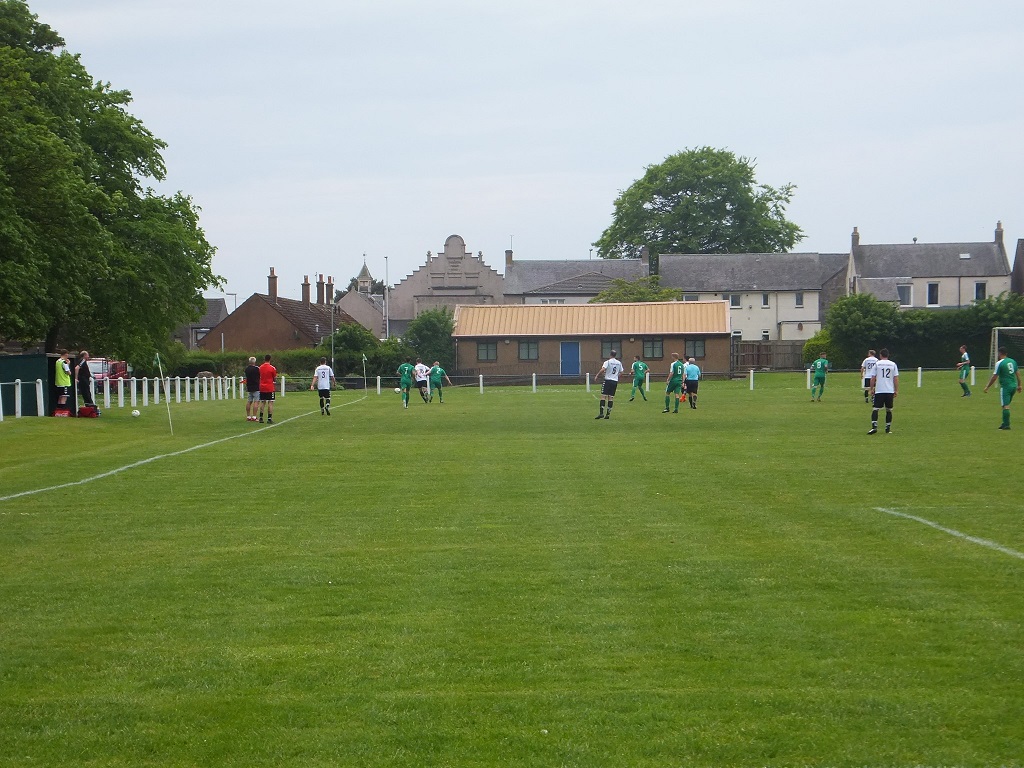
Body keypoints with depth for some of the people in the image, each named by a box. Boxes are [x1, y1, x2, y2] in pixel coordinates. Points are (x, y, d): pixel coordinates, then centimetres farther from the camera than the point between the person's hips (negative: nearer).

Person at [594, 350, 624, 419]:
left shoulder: (607, 362, -7)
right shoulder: (619, 363, 9)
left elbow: (603, 369, -20)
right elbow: (621, 372, 14)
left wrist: (597, 375, -10)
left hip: (608, 380, -5)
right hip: (615, 381, 5)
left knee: (603, 396, -6)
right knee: (611, 397, 6)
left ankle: (601, 413, -16)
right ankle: (608, 414, 4)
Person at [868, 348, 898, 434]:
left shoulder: (877, 364, 2)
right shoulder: (893, 364, 6)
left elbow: (873, 378, 1)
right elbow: (896, 378, 4)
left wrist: (872, 389, 10)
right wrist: (896, 391, 10)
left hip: (879, 391, -2)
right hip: (890, 391, 2)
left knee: (875, 409, -3)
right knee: (889, 410, 12)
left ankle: (874, 426, -19)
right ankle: (888, 428, 12)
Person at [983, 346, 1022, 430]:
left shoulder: (999, 363, -10)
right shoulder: (1012, 361, 8)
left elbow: (994, 377, -9)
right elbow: (1018, 373, 13)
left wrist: (987, 387, 0)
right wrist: (1019, 385, 22)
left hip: (1005, 387, -7)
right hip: (1013, 386, 7)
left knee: (1005, 406, -5)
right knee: (1006, 405, 16)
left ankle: (1006, 424, -7)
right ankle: (1005, 423, 17)